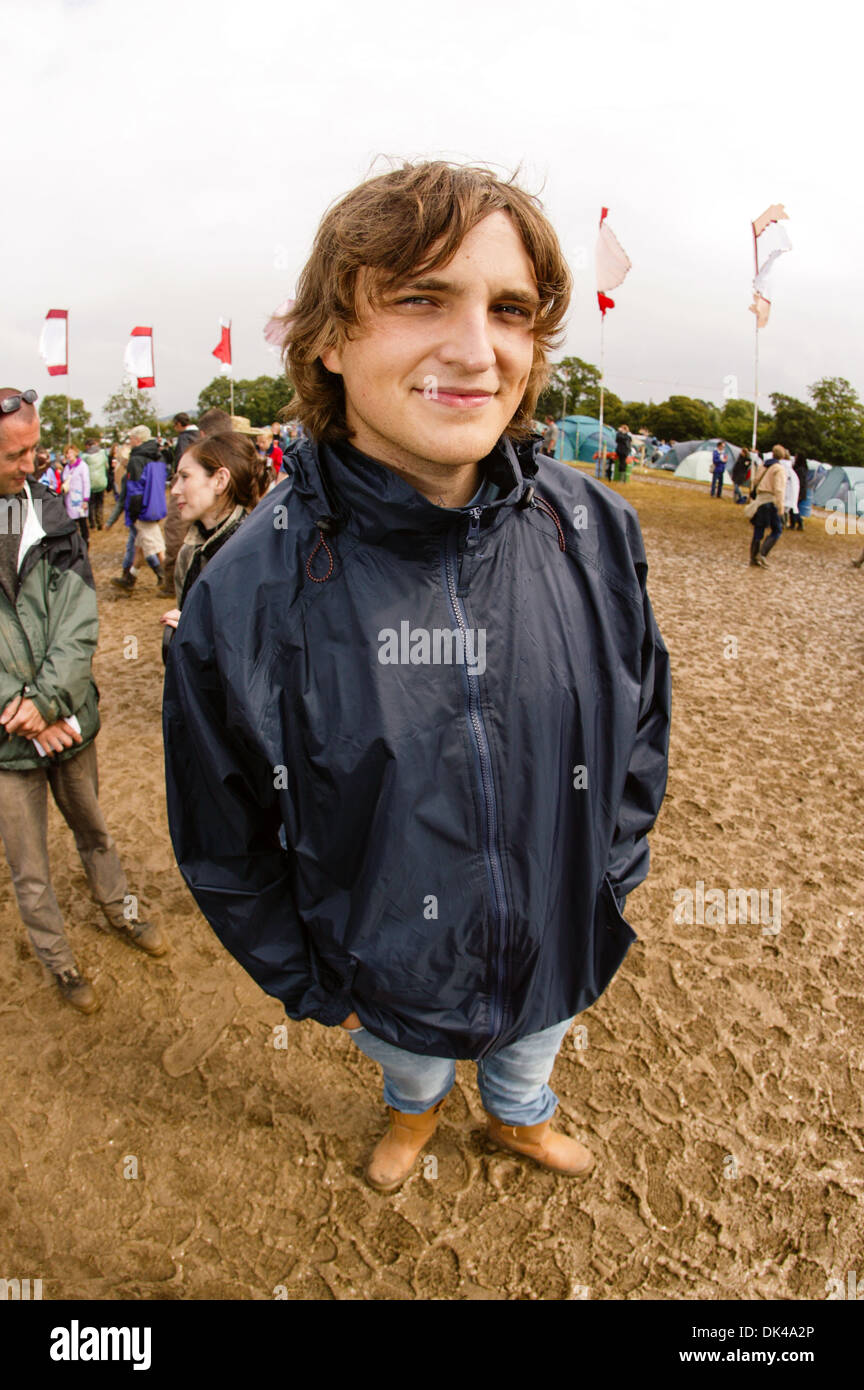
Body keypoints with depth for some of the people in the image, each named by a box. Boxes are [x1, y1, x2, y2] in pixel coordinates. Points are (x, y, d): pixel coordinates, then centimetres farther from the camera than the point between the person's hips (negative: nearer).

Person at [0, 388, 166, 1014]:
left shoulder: (51, 512, -3)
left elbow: (80, 617, -8)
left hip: (69, 720, 3)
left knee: (93, 829, 26)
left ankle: (119, 909, 50)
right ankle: (58, 959, 37)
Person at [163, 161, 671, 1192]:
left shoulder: (595, 531, -19)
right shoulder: (246, 595, -26)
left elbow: (641, 731, -2)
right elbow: (226, 847, -12)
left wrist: (607, 891, 1)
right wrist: (312, 987, -4)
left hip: (562, 957, 2)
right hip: (391, 982, -1)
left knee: (531, 1058, 34)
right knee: (412, 1065, 32)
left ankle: (519, 1118, 71)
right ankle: (414, 1110, 71)